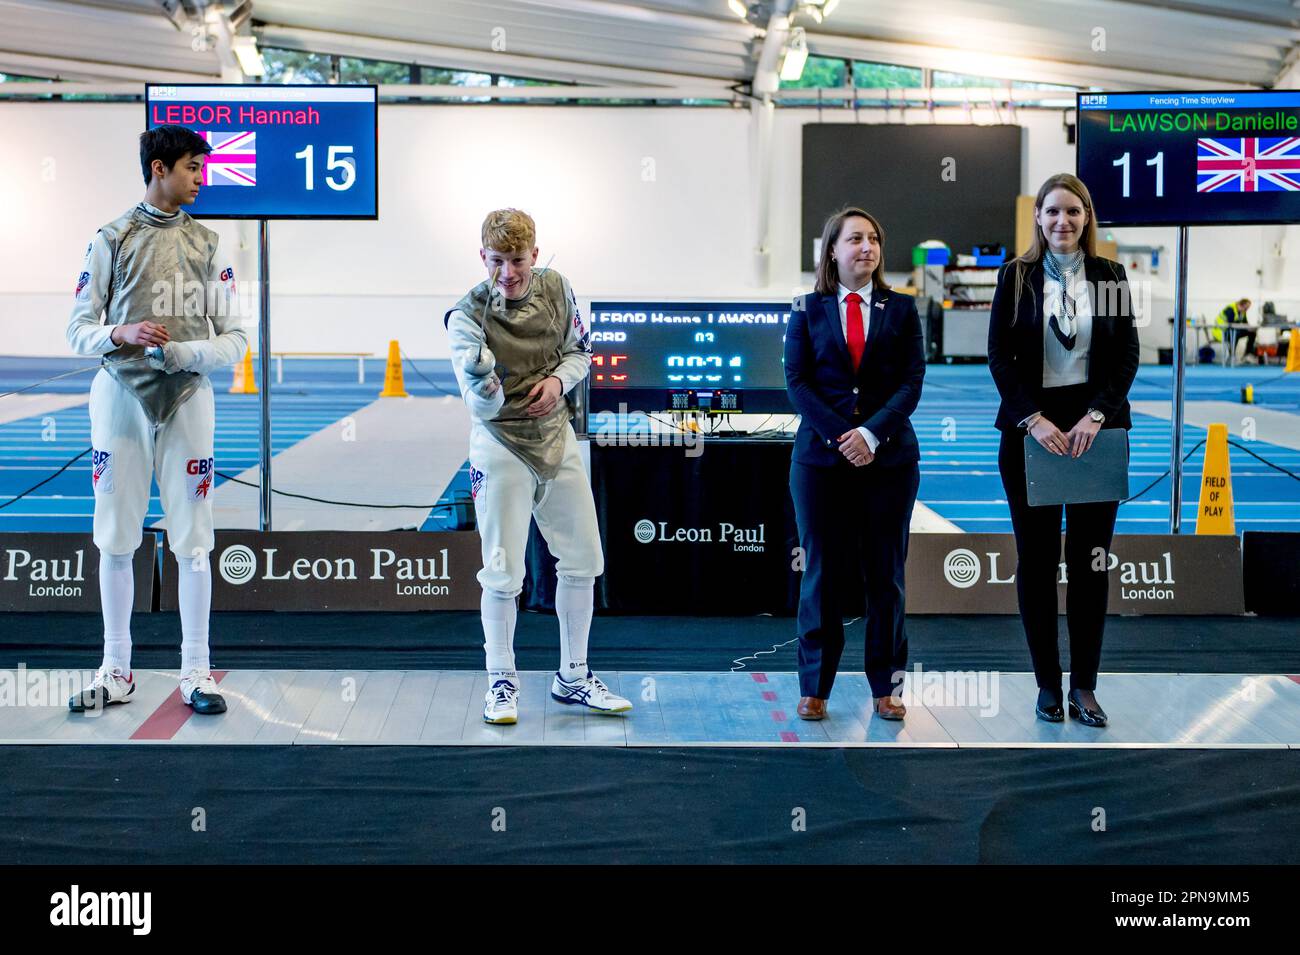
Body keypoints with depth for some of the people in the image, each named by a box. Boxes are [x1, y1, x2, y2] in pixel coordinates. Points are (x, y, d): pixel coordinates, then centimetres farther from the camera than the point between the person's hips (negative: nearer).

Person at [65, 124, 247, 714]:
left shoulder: (208, 245, 8)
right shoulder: (112, 240, 4)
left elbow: (234, 340, 4)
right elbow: (78, 330, 3)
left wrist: (179, 351, -14)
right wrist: (121, 335, -18)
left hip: (187, 399, 1)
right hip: (121, 397, 0)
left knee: (192, 540, 0)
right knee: (116, 537, 4)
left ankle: (196, 672, 9)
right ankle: (116, 672, 14)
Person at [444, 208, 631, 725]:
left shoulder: (555, 288, -3)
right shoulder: (468, 314, -17)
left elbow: (580, 350, 13)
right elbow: (484, 407, -24)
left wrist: (558, 380, -8)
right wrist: (483, 383, -47)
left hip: (555, 435, 5)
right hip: (501, 444, -5)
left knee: (582, 561, 10)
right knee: (503, 571, -3)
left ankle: (573, 677, 24)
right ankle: (501, 682, 15)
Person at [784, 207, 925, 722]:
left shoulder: (901, 309, 8)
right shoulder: (808, 310, 6)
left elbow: (911, 383, 0)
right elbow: (797, 382, -1)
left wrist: (872, 433, -14)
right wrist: (840, 436, -13)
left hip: (889, 457, 1)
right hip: (821, 457, -1)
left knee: (885, 573, 4)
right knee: (823, 572, 2)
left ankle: (887, 687, 12)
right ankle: (814, 688, 9)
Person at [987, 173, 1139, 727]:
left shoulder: (1109, 276, 5)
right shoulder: (1016, 277, 2)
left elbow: (1127, 355, 2)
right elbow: (999, 357, -2)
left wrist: (1095, 416, -12)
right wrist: (1033, 420, -13)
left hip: (1096, 427, 1)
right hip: (1031, 427, -1)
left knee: (1089, 559, 1)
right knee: (1036, 559, 4)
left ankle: (1084, 686, 7)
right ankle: (1047, 682, 12)